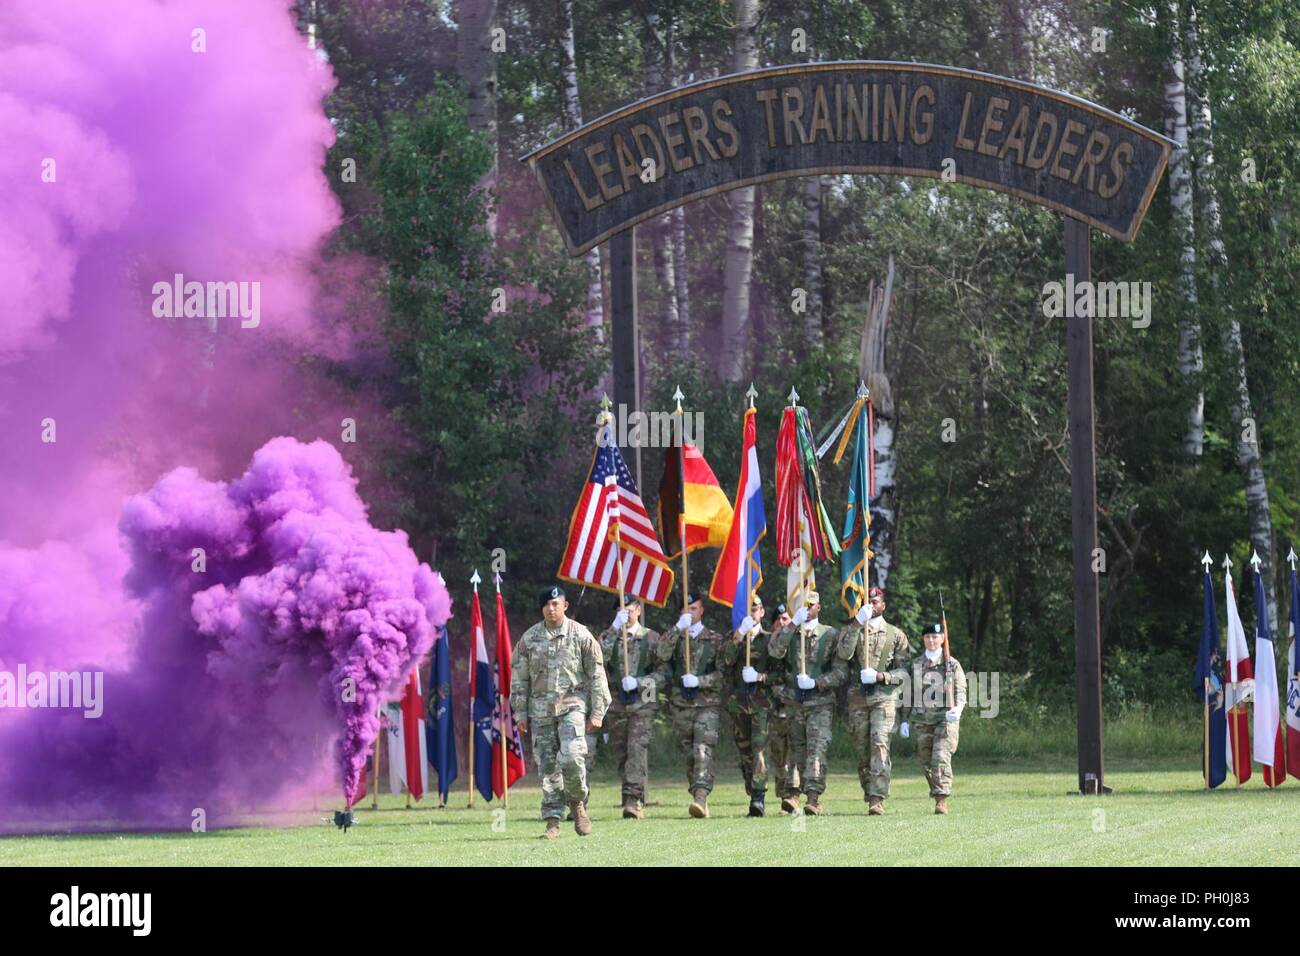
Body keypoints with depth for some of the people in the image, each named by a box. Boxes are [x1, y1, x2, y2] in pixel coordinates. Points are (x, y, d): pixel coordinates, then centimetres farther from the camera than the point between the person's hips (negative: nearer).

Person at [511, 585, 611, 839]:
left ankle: (578, 803, 6)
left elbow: (596, 676, 2)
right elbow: (519, 678, 12)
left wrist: (597, 713, -2)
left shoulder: (581, 636, 1)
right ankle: (553, 821, 5)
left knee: (571, 757, -19)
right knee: (547, 765, 0)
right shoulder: (529, 638, 7)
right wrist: (521, 713, 7)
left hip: (572, 705, -3)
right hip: (541, 709, 3)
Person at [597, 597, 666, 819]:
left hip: (642, 703, -3)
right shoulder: (609, 636, 11)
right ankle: (636, 801, 14)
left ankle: (634, 800, -23)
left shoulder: (651, 638, 6)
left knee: (637, 750, -16)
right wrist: (614, 629, -15)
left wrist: (639, 682, -14)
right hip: (615, 704, 3)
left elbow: (663, 673, 2)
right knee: (621, 754, 4)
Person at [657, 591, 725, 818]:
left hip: (708, 703, -3)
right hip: (681, 704, 3)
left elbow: (723, 673, 1)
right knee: (689, 754, 7)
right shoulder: (674, 637, 12)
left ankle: (701, 797, -28)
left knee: (703, 751, -18)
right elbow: (662, 655, -10)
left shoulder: (715, 639, 7)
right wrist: (678, 627, -16)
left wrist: (699, 681, -13)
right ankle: (698, 798, 17)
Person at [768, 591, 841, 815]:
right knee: (797, 748, 5)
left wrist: (816, 682, -13)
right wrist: (793, 624, -18)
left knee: (817, 748, -12)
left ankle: (813, 798, -19)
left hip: (820, 700, -3)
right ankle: (793, 794, 7)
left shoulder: (829, 634, 4)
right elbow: (775, 651, -12)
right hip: (794, 701, 3)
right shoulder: (789, 634, 10)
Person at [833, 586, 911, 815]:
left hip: (884, 696, -2)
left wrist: (880, 676, -11)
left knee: (879, 744, -17)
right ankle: (869, 795, 11)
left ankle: (877, 798, -24)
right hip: (857, 697, 3)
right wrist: (856, 624, -14)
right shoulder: (851, 631, 12)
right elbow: (843, 655, -9)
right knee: (861, 749, 2)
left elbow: (904, 670, 6)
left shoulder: (895, 635, 10)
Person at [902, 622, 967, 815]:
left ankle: (942, 800, -19)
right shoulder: (916, 665, 12)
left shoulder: (952, 665, 4)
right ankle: (938, 796, 19)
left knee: (941, 758, -17)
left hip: (946, 719, -4)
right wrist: (905, 720, 9)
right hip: (922, 720, 4)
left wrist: (957, 709, -20)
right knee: (926, 762, 4)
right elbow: (909, 695, 15)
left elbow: (961, 692, 0)